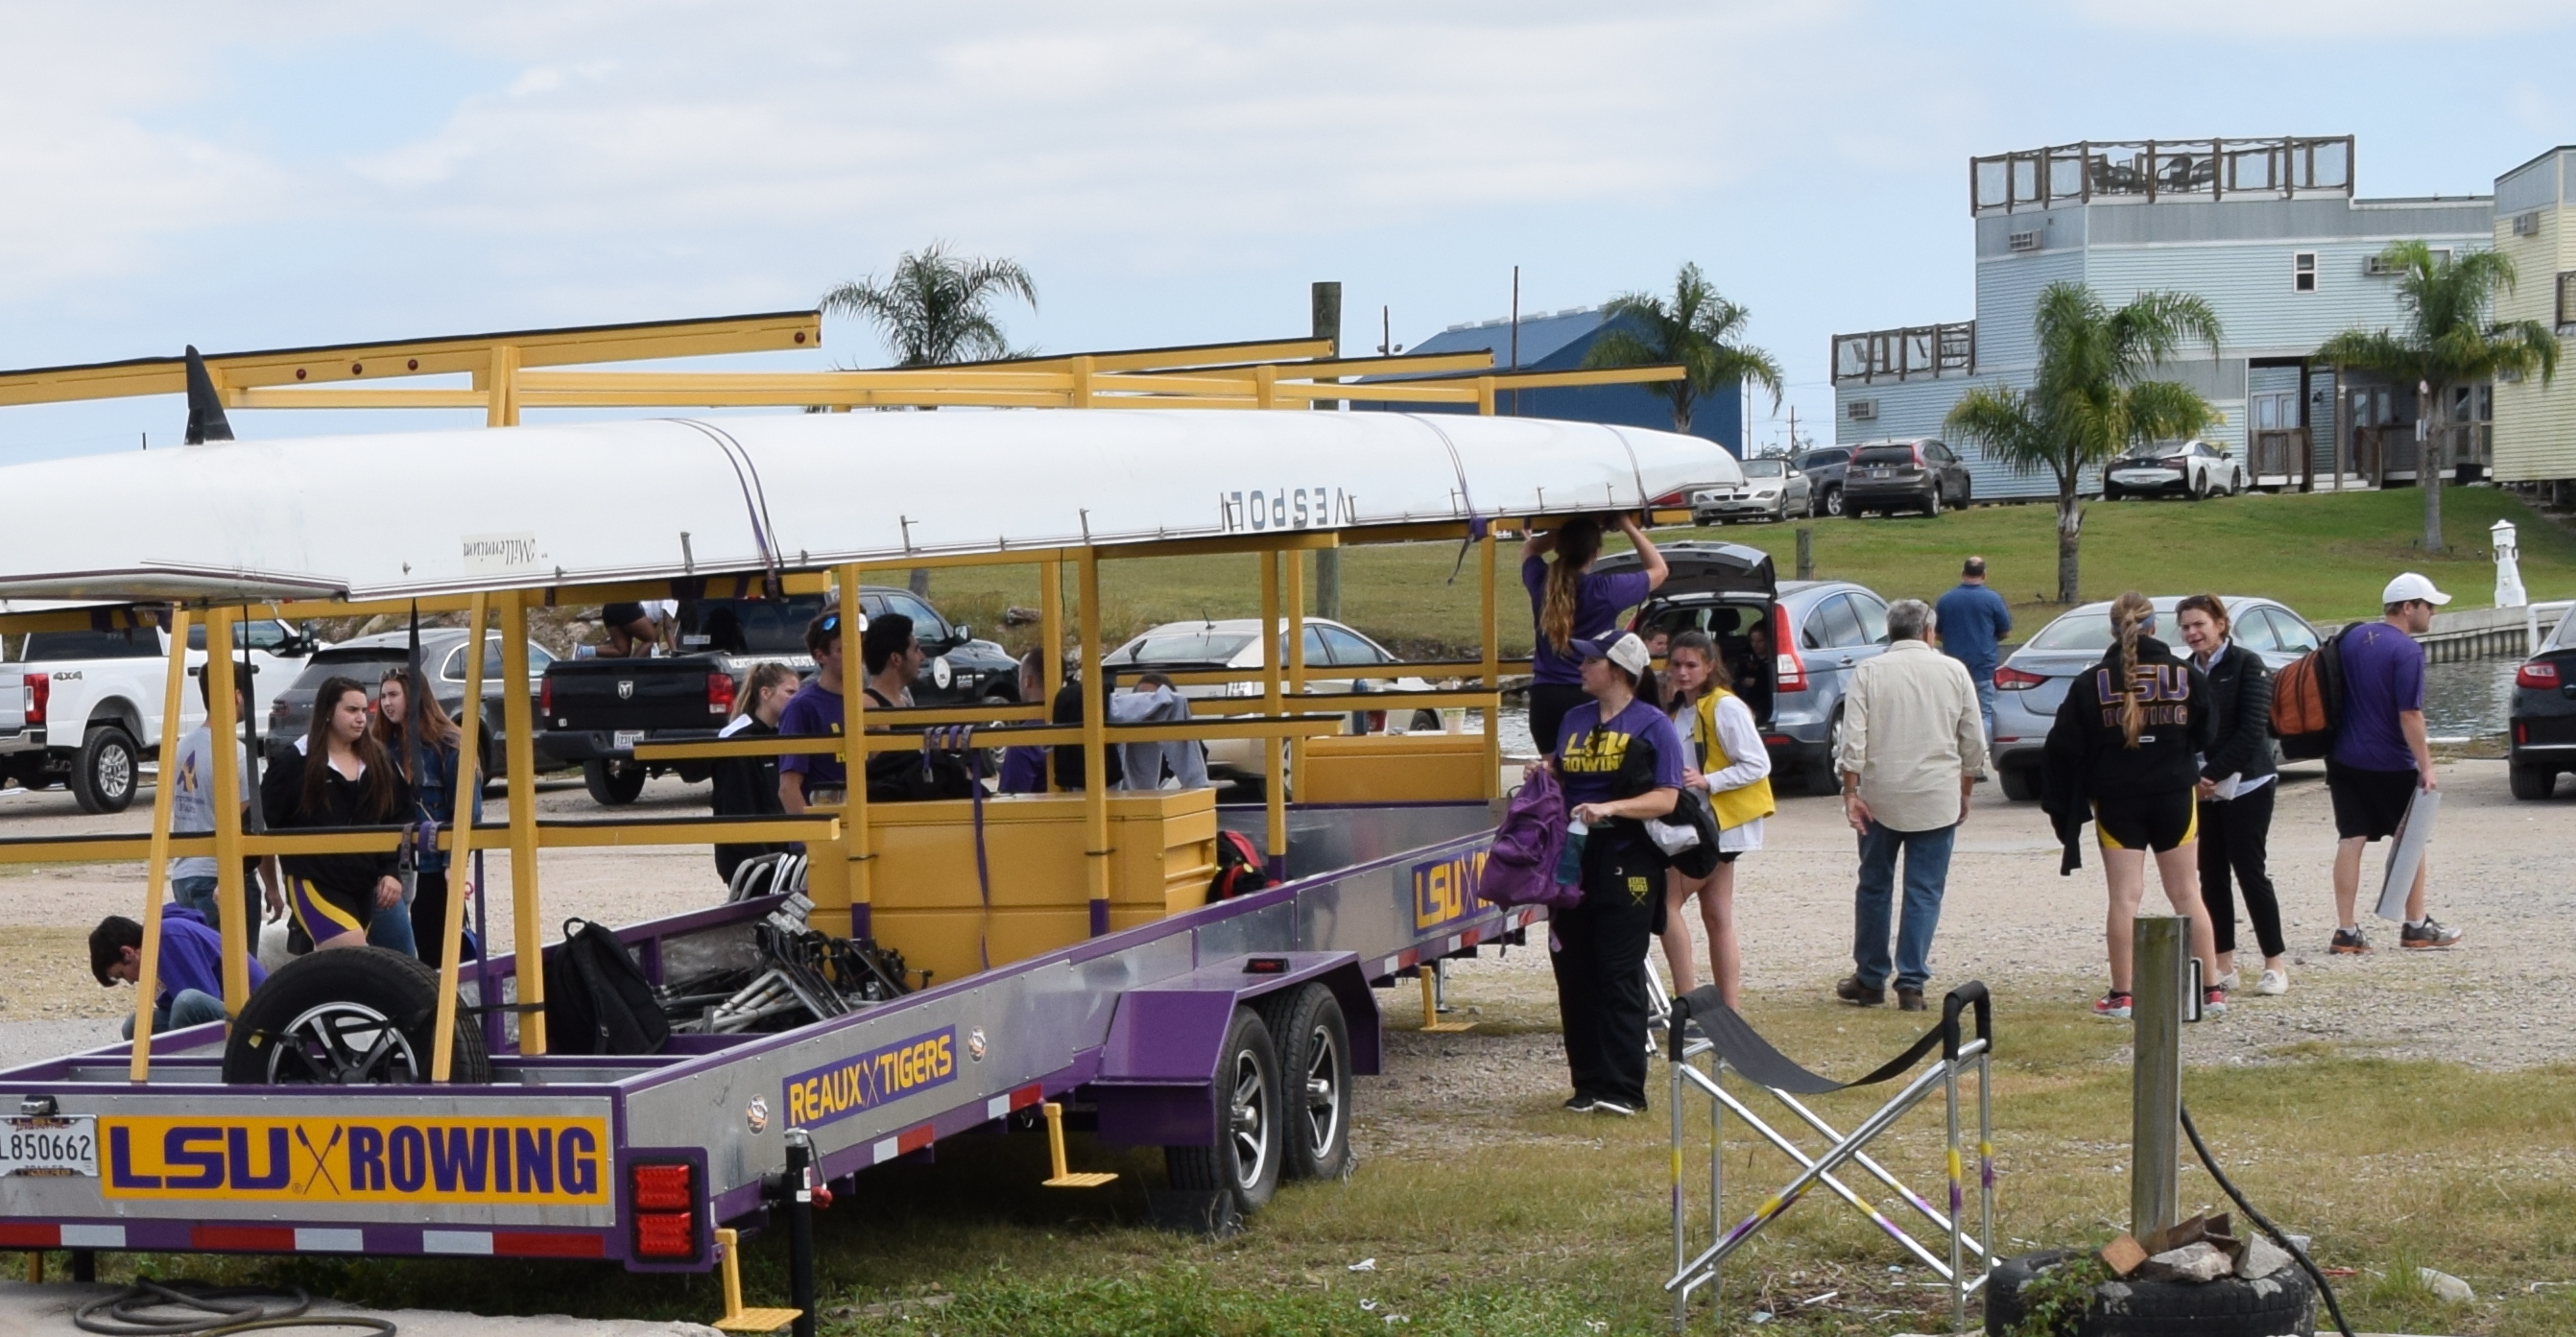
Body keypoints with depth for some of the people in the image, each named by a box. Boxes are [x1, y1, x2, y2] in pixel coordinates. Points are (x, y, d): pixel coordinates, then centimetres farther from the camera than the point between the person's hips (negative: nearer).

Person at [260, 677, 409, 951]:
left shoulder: (377, 762, 9)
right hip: (314, 885, -6)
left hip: (363, 885, 6)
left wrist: (391, 872, 3)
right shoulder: (296, 764, -5)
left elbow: (396, 822, 14)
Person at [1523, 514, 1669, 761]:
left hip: (1544, 698, 3)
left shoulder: (1542, 584, 0)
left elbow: (1529, 549, 25)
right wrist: (1630, 528, 12)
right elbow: (1659, 569, 8)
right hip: (1589, 697, -3)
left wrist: (1570, 530, 19)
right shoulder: (1606, 591, -9)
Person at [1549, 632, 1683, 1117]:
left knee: (1619, 975, -7)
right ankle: (1588, 1082, 12)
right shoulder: (1574, 720, 15)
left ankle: (1623, 1086, -4)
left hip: (1625, 863, -6)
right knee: (1574, 973, 5)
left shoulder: (1652, 726, -4)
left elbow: (1666, 798, -9)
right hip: (1573, 858, 6)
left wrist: (1610, 808, -22)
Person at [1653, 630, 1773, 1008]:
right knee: (1717, 919, 9)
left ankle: (1687, 1000, -10)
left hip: (1723, 822, -9)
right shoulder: (1677, 710, 13)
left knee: (1668, 900, -11)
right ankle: (1730, 1010, 11)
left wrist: (1707, 781, -24)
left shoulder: (1725, 707, -13)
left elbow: (1758, 765, -16)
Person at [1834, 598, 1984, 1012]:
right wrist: (1965, 792, 16)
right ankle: (1911, 984, -1)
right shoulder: (1953, 672, 2)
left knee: (1874, 886, 12)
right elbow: (1974, 743, 5)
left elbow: (1852, 738, -8)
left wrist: (1851, 793, -5)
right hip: (1938, 799, 0)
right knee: (1924, 892, 3)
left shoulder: (1869, 672, -1)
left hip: (1880, 796, 0)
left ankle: (1870, 980, 18)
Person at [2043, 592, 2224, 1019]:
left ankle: (2121, 995, 2)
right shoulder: (2185, 674, -3)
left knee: (2124, 898, 2)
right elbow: (2207, 736, 3)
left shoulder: (2091, 683, -5)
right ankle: (2211, 989, 10)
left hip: (2116, 800, -1)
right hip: (2174, 794, 1)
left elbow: (2066, 748, -5)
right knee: (2187, 894, 9)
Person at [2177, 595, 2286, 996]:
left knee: (2250, 872, -5)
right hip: (2201, 792, 5)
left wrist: (2214, 774, -15)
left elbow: (2252, 730, -13)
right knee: (2212, 877, 6)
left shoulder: (2247, 666, -6)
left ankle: (2276, 963, 2)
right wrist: (2191, 777, -9)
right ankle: (2223, 965, 12)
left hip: (2245, 786, -5)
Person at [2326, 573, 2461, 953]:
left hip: (2344, 759, 6)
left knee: (2350, 840, 4)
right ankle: (2416, 926, 16)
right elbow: (2409, 715, -19)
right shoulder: (2407, 651, -15)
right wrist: (2425, 767, -16)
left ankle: (2346, 930, 0)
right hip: (2390, 764, -6)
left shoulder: (2350, 638, 7)